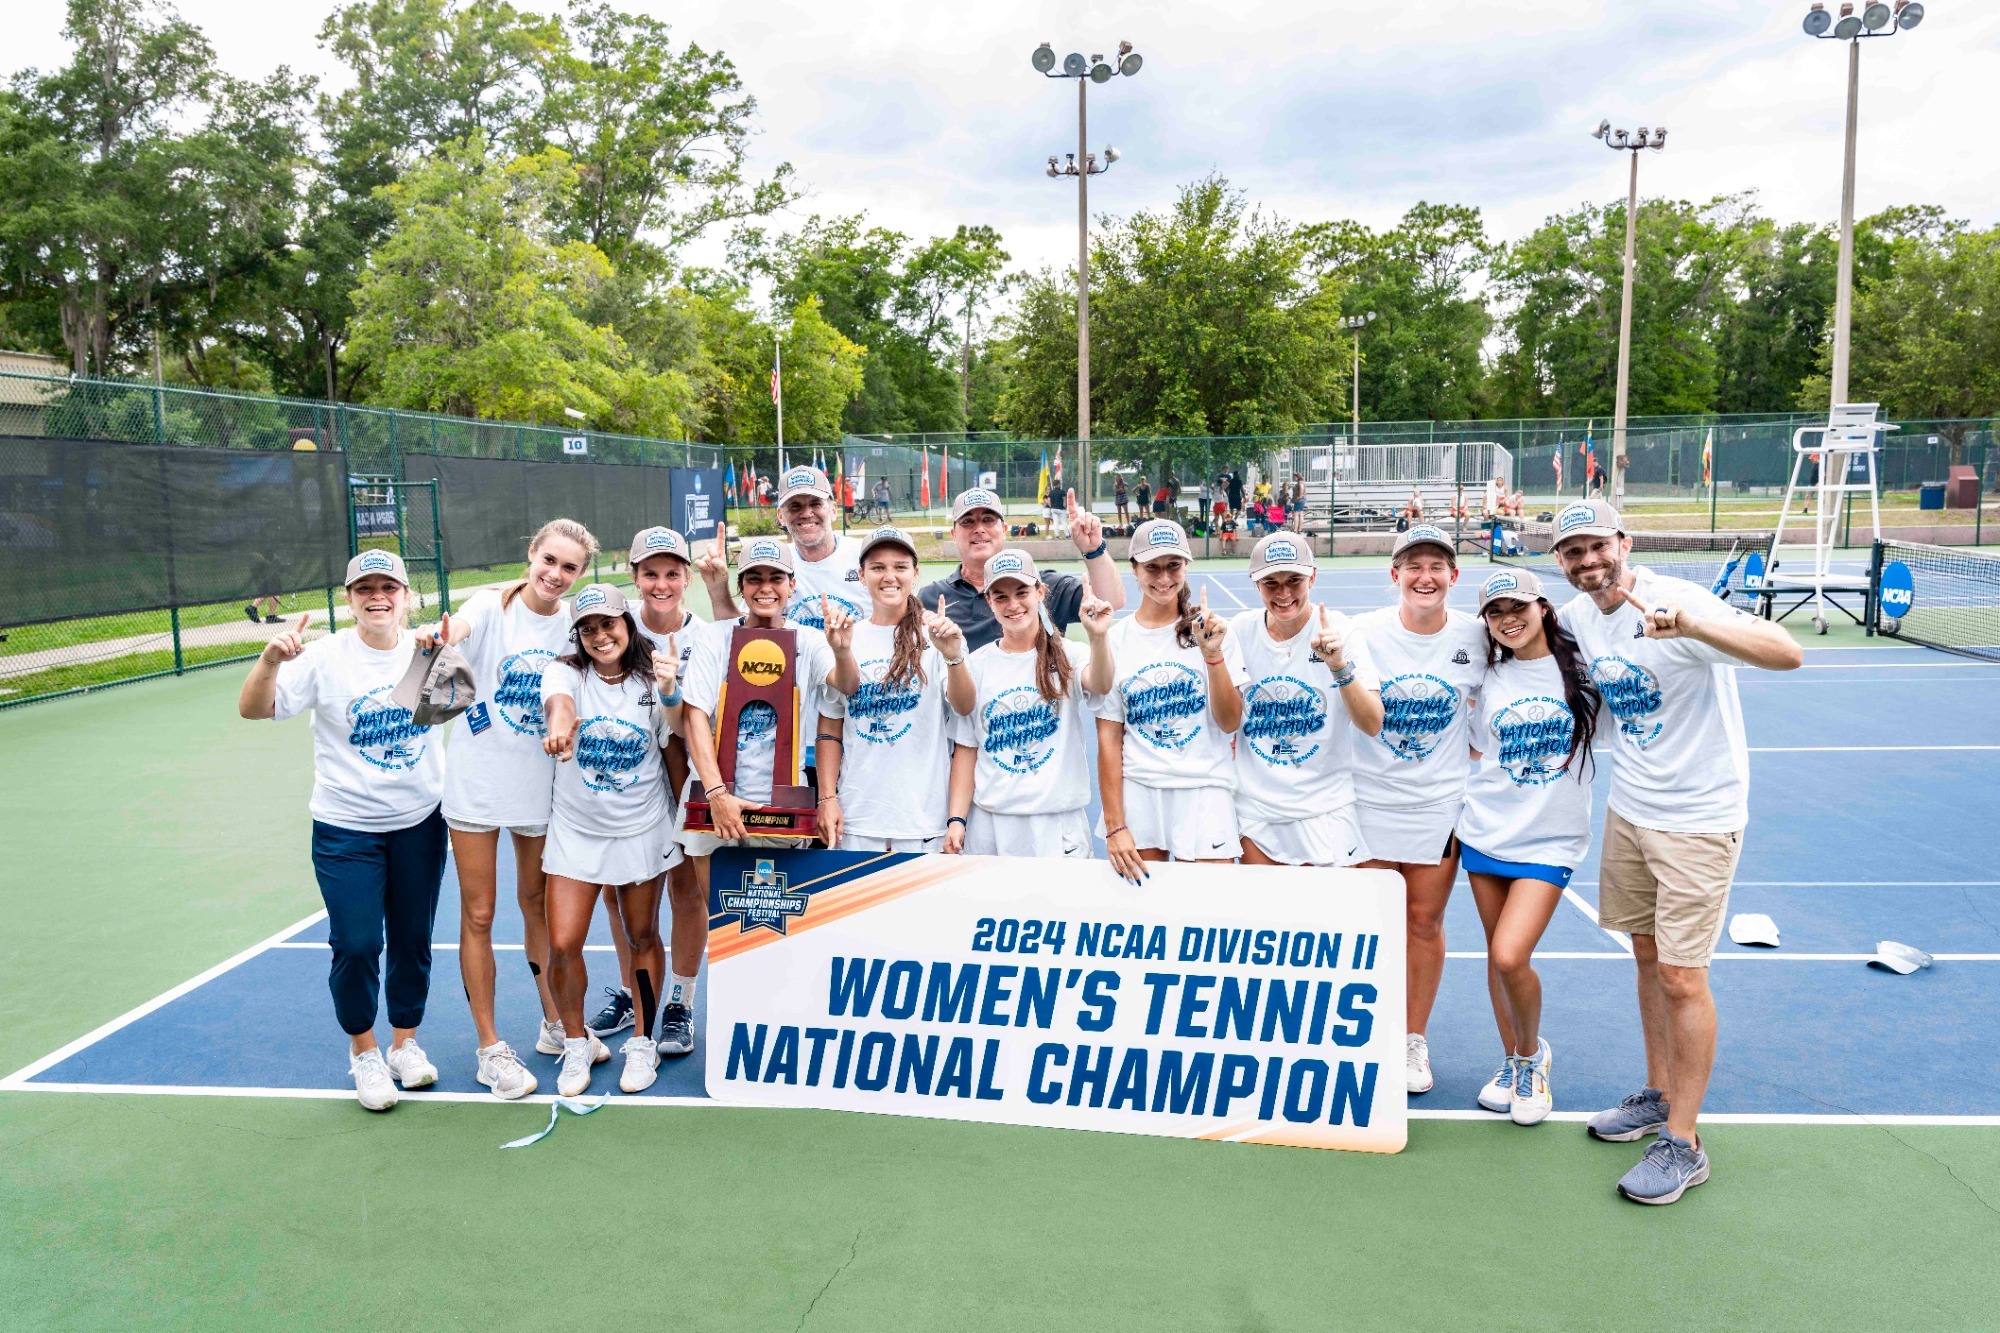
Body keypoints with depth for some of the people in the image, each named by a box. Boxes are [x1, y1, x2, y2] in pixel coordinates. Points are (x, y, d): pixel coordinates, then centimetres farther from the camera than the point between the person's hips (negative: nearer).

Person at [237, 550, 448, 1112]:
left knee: (412, 939, 11)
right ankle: (362, 1051, 21)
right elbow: (254, 709, -15)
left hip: (419, 822, 3)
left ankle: (405, 1043, 31)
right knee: (356, 944, -3)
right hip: (346, 828, -3)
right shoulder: (325, 658, -11)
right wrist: (269, 660, -35)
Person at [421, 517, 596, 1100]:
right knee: (478, 916, 4)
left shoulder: (574, 625, -1)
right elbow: (461, 626, -32)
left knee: (538, 904, 17)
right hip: (477, 783, -2)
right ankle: (489, 1047, 16)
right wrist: (438, 632, -55)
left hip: (541, 785, 3)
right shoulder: (493, 606, -10)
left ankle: (554, 1024, 32)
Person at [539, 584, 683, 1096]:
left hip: (642, 830, 0)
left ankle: (642, 1043, 29)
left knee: (643, 938, 10)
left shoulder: (652, 679, -5)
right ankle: (578, 1044, 20)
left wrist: (670, 694, -34)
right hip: (575, 831, 0)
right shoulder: (566, 672, -8)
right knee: (563, 945, -5)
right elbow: (558, 699, -31)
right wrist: (561, 721, -56)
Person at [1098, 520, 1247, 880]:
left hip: (1205, 792, 0)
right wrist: (1114, 826, -3)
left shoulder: (1210, 630, 1)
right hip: (1136, 793, 1)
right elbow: (1109, 739, 1)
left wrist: (1213, 655, -16)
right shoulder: (1115, 639, 1)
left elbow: (1230, 723, -4)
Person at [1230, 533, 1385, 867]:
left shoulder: (1340, 631, -10)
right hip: (1254, 810, 2)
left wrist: (1339, 666, -30)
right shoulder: (1241, 630, -4)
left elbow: (1372, 725, -18)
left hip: (1325, 811, -2)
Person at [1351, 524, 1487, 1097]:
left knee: (1425, 922, 8)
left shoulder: (1476, 637, -4)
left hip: (1441, 804, 1)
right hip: (1371, 799, -1)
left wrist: (1471, 766, 3)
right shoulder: (1363, 632, -8)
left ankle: (1415, 1041, 24)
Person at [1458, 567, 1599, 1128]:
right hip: (1485, 834, 3)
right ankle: (1511, 1060, 31)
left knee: (1511, 956, -15)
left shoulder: (1579, 666, -4)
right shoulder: (1489, 679, 5)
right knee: (1497, 954, 10)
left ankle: (1533, 1055, 13)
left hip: (1551, 840, -3)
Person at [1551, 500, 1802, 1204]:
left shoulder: (1677, 601, -22)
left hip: (1697, 819, -7)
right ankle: (1659, 1097, 32)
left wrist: (1691, 625, -50)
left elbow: (1787, 654, -36)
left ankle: (1683, 1145, 10)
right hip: (1627, 810, 7)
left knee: (1682, 977, -3)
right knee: (1647, 956, 16)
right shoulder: (1577, 616, 1)